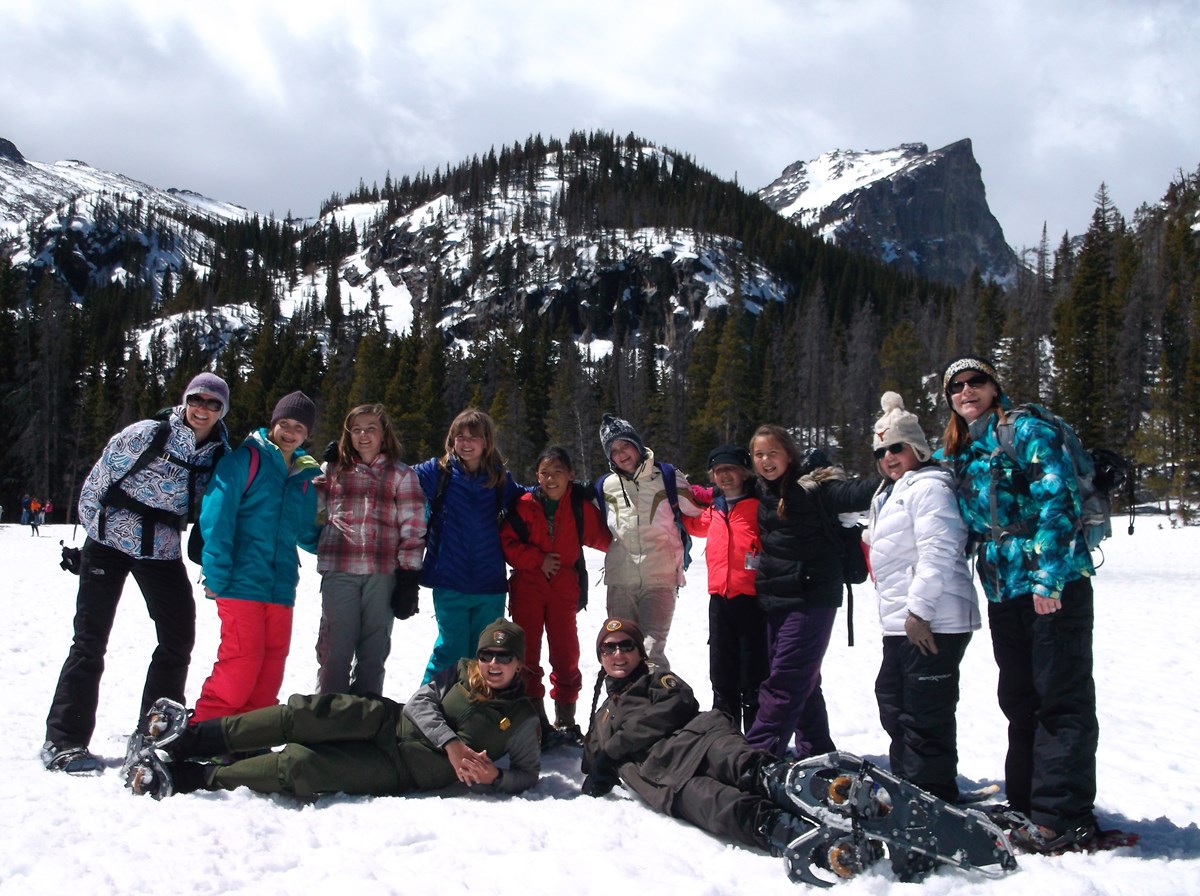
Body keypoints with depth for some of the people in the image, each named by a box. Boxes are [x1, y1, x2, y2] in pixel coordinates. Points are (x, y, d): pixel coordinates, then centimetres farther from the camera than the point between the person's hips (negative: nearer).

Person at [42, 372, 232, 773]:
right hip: (110, 543, -4)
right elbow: (94, 485, -6)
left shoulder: (220, 455, -2)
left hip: (163, 552, 5)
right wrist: (94, 530, 0)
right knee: (90, 641, -3)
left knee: (179, 638, 4)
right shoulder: (146, 435, -14)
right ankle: (63, 740, 3)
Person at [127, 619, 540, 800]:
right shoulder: (461, 671, 9)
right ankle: (189, 738, -13)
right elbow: (421, 702, 0)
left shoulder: (522, 718, 1)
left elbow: (528, 773, 4)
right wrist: (451, 743, -17)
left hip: (401, 770, -3)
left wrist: (492, 778, -17)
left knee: (297, 766, -23)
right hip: (388, 720, 3)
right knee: (304, 713, -24)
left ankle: (187, 778, -13)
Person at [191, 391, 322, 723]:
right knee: (242, 665, -11)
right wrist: (215, 576, -14)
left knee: (270, 671, 7)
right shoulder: (246, 458, -3)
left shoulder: (306, 475, 16)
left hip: (280, 587, 6)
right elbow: (217, 516, -11)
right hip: (242, 583, -6)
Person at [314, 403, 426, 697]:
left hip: (383, 573, -1)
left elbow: (413, 528, 3)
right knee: (336, 645, -2)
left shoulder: (401, 475, 9)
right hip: (339, 570, 1)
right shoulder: (335, 471, 14)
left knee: (374, 648, 7)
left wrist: (408, 572, -4)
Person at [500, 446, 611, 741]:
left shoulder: (582, 507, -1)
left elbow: (602, 538, 13)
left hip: (564, 589, 1)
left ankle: (566, 720, 18)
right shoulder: (525, 505, -6)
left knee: (566, 654, 6)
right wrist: (538, 560, -12)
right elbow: (507, 543, -5)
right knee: (527, 653, 1)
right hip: (527, 587, -1)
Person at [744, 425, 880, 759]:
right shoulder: (763, 491, 12)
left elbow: (854, 493, -25)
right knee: (801, 681, 16)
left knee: (784, 681, -8)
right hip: (776, 599, 8)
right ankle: (816, 752, 27)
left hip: (811, 598, -8)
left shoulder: (812, 486, -11)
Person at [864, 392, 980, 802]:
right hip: (901, 625, 11)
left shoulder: (928, 486, -10)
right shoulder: (890, 493, 23)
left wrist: (919, 610, -23)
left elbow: (938, 552, -20)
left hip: (931, 624, -11)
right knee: (894, 706, 19)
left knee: (925, 718, -8)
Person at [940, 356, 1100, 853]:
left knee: (1062, 696, -4)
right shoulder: (958, 452, 15)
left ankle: (1065, 817, -1)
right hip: (1004, 589, 8)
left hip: (1055, 585, -8)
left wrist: (1048, 578, -21)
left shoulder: (1027, 431, -7)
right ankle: (1026, 803, 24)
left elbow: (1057, 500, -16)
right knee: (1018, 698, 14)